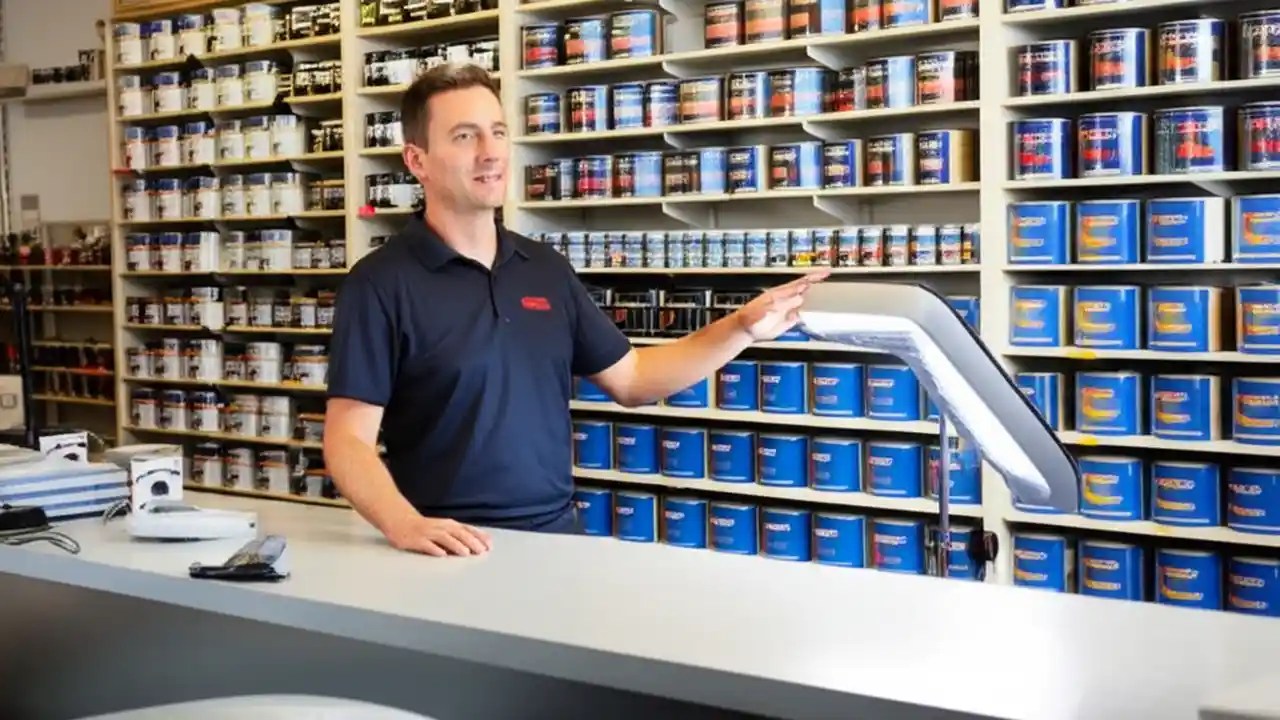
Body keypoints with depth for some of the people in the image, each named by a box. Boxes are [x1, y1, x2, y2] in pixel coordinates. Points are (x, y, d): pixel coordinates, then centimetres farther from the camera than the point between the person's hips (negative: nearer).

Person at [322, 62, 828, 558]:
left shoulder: (546, 268, 11)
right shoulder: (381, 283, -6)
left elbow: (631, 379, 17)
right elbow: (348, 439, -11)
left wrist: (742, 327, 8)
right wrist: (404, 525, -29)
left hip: (556, 536, 4)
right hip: (454, 550, -3)